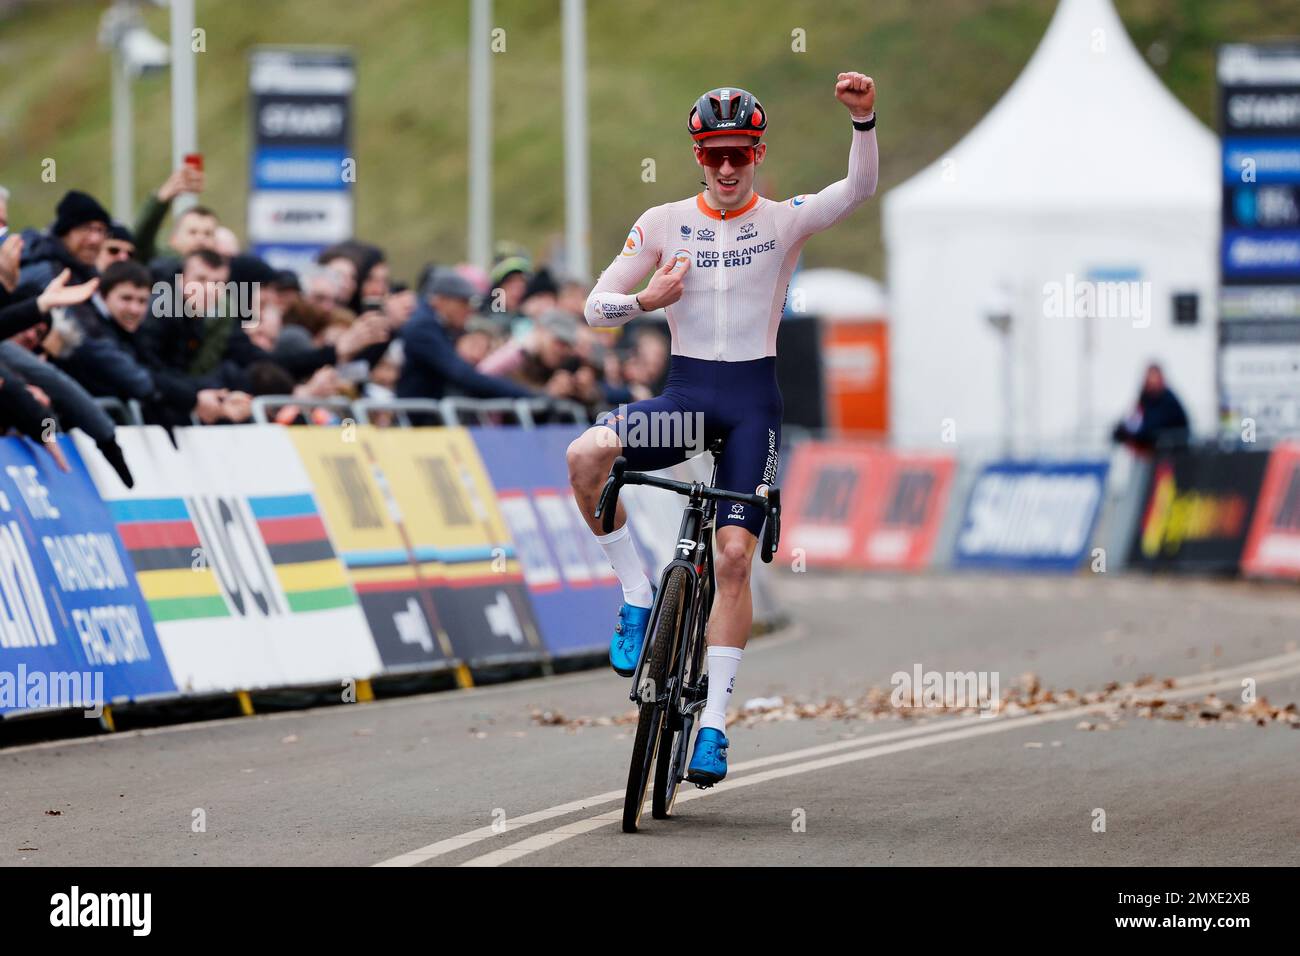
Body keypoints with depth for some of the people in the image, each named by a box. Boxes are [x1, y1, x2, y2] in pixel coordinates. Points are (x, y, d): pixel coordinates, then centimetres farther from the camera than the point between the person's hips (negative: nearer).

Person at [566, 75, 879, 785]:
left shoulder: (784, 221, 2)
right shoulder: (665, 224, 6)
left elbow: (859, 188, -15)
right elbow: (594, 305, 5)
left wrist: (864, 119, -32)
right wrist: (644, 300, -16)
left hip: (753, 399, -1)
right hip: (683, 393, 2)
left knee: (733, 556, -12)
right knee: (586, 455, -28)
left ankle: (714, 724, -6)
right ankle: (636, 599, -10)